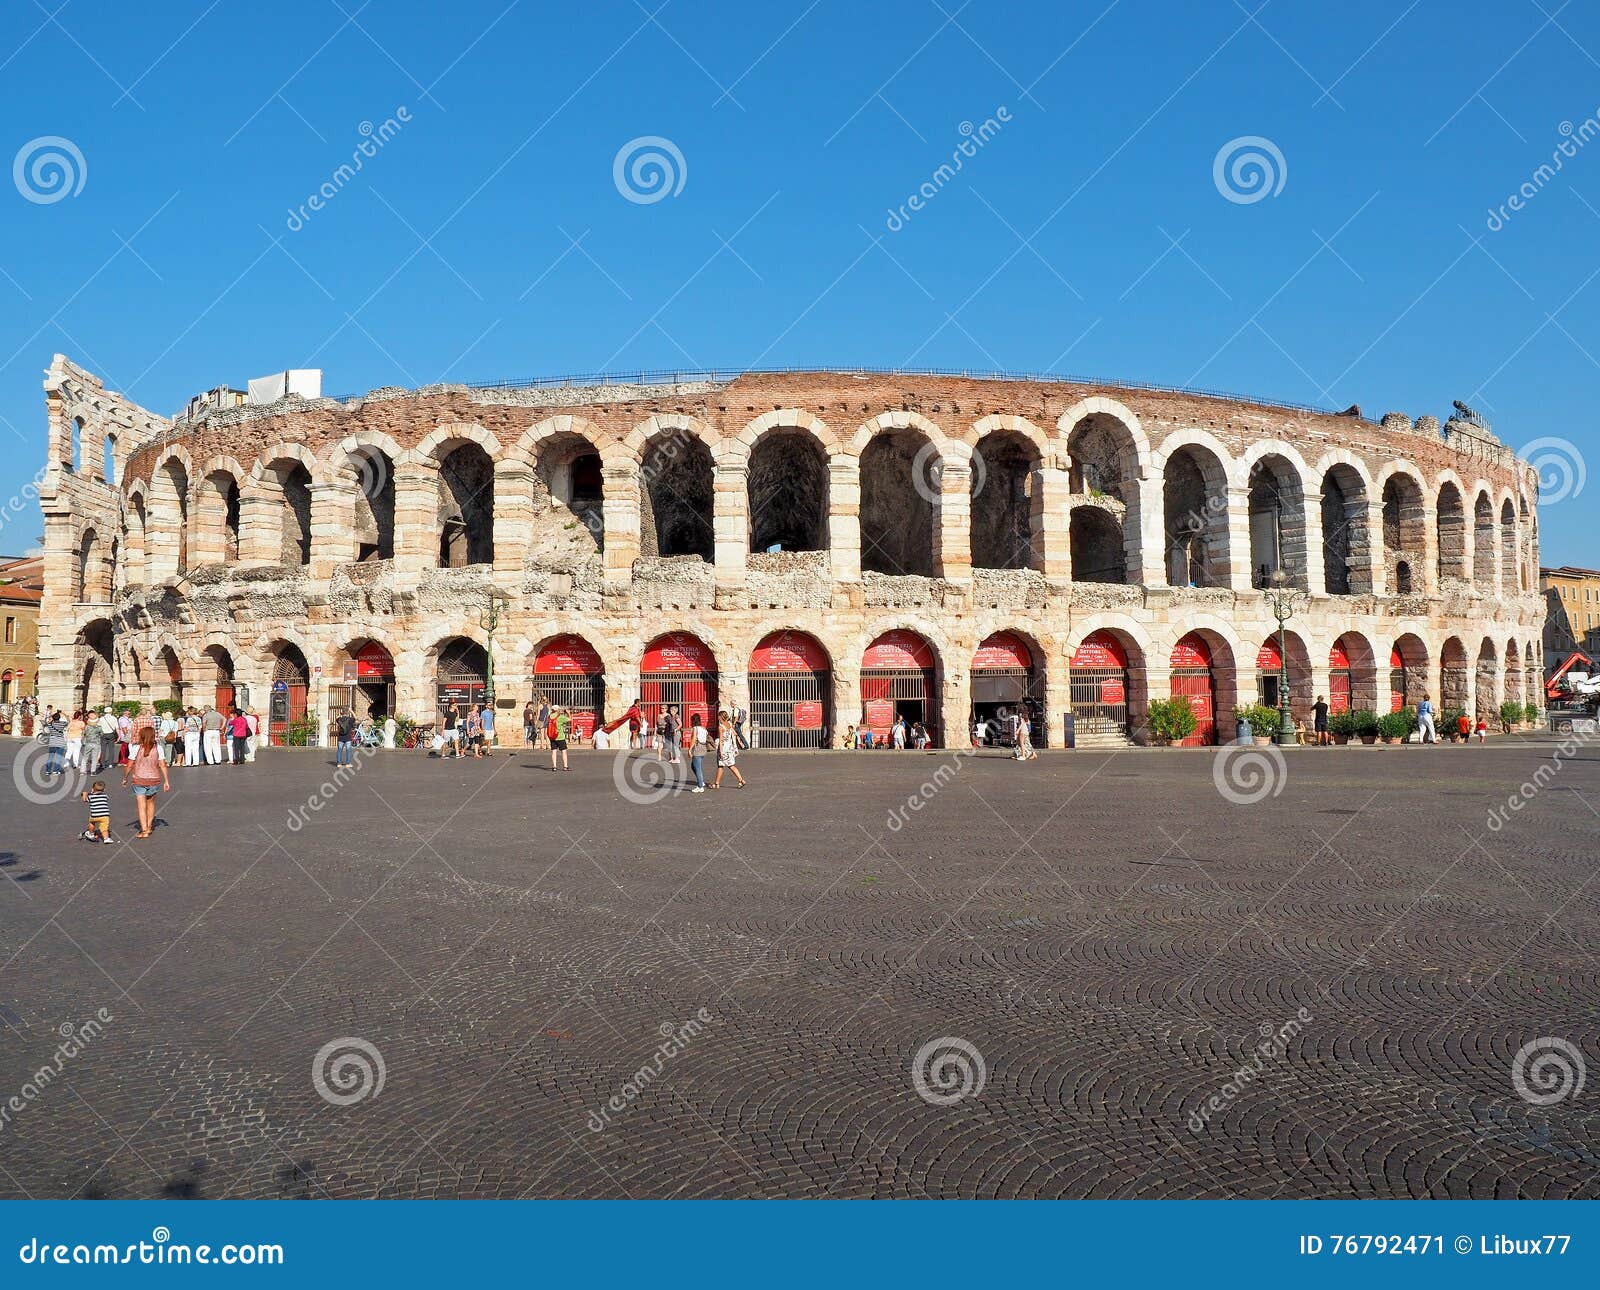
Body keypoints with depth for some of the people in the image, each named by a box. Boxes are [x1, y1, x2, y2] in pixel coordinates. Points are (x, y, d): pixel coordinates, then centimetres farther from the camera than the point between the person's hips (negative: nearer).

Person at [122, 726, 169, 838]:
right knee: (150, 802, 23)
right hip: (154, 780, 3)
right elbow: (163, 766, -4)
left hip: (139, 780, -3)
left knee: (141, 806, 0)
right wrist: (166, 781, 2)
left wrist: (125, 778, 9)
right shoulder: (158, 748, -5)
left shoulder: (136, 748, -10)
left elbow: (129, 766, -6)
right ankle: (149, 826, 34)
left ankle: (144, 830, -5)